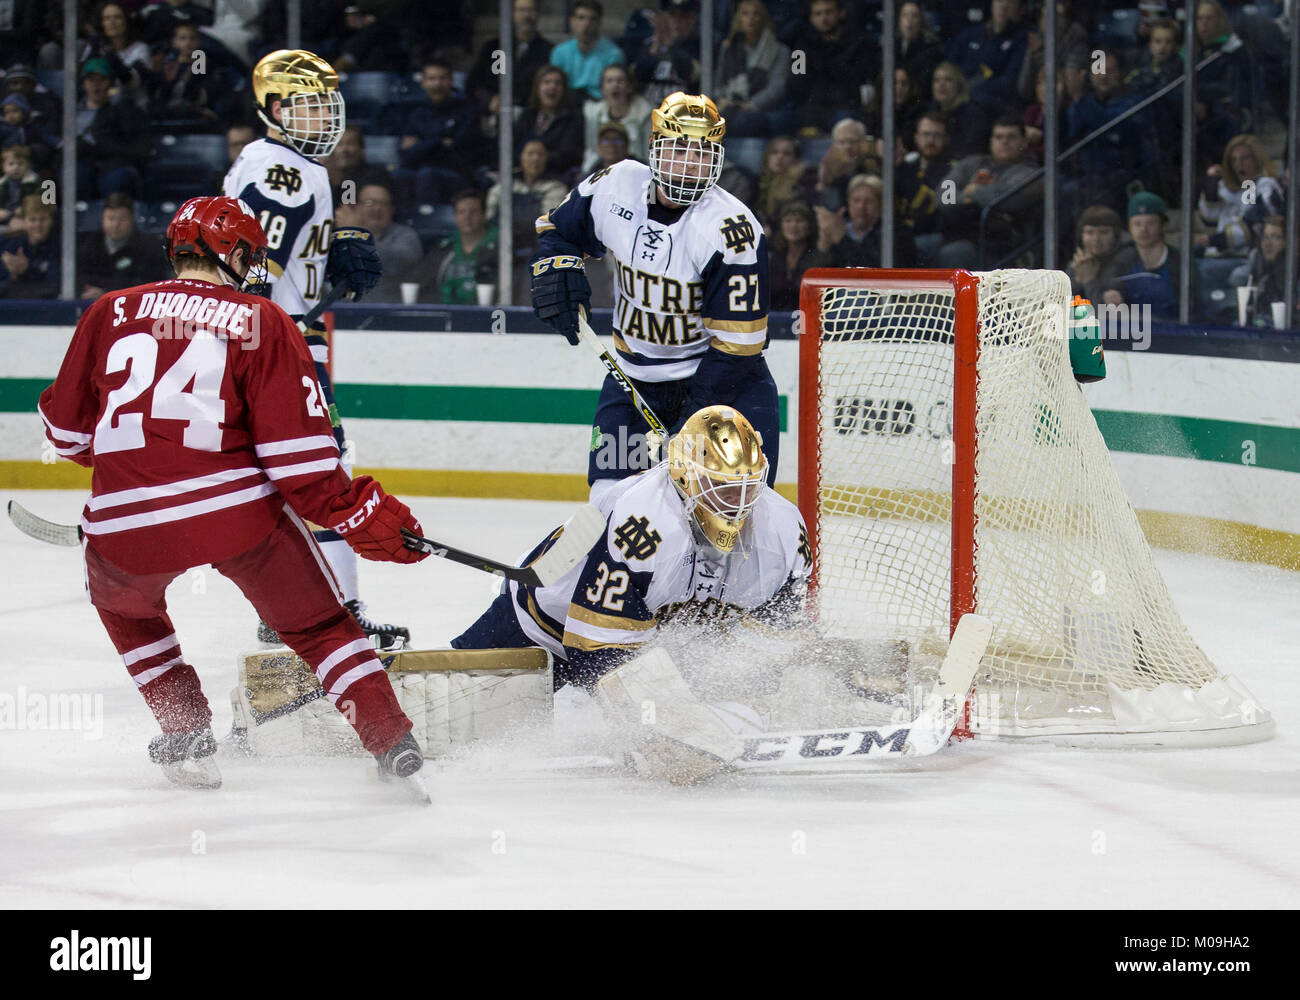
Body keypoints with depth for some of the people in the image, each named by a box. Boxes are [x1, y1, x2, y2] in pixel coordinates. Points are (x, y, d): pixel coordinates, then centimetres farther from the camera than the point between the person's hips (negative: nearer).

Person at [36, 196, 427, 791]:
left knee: (124, 604, 33)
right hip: (241, 508, -2)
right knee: (318, 624, 15)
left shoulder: (111, 313, 12)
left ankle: (185, 736, 27)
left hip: (125, 520, 2)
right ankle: (392, 741, 6)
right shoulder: (261, 322, 4)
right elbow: (296, 451, -4)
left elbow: (67, 432, 19)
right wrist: (359, 514, 2)